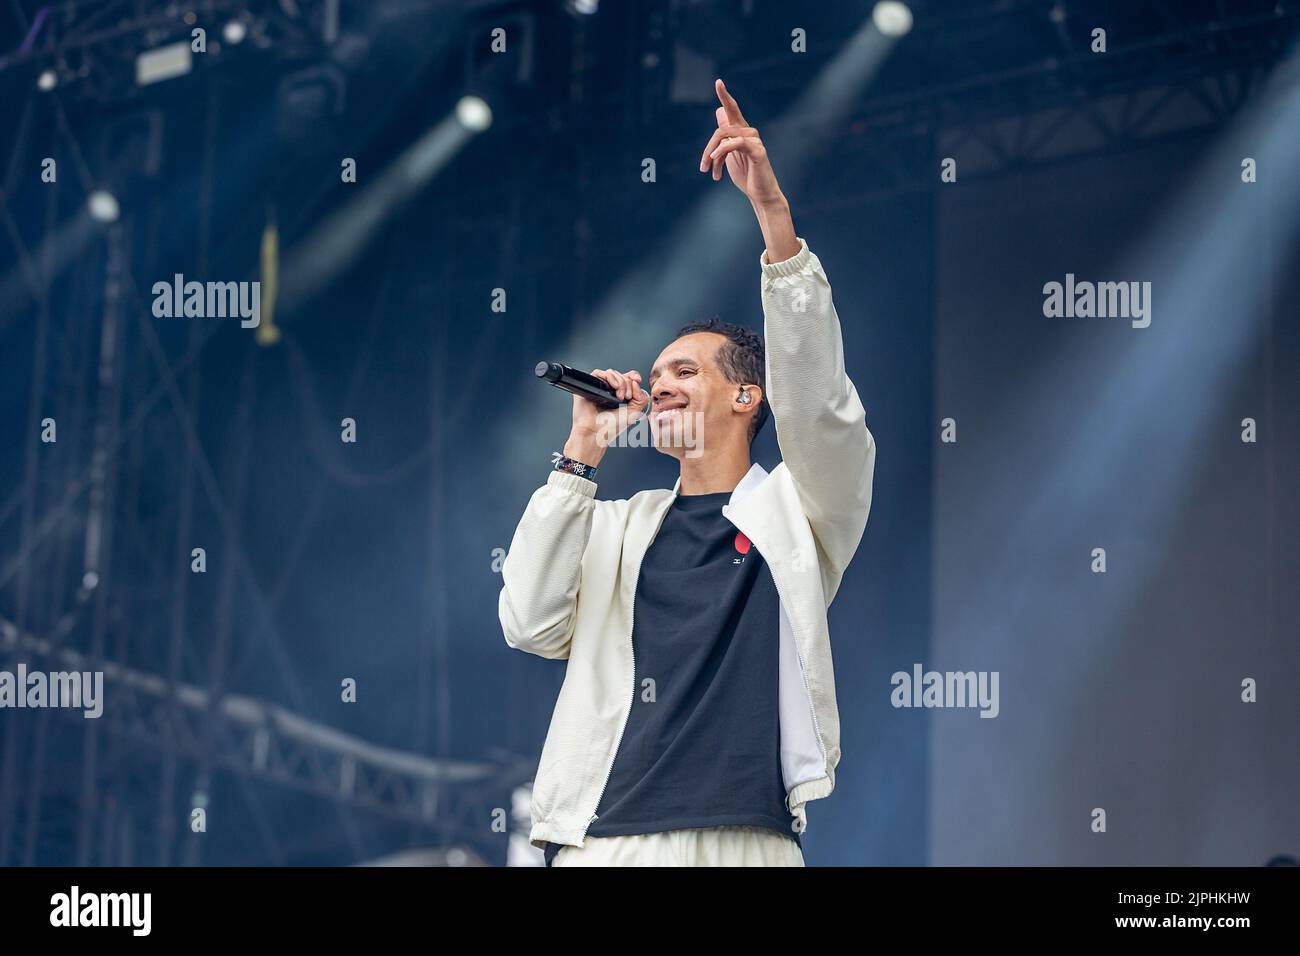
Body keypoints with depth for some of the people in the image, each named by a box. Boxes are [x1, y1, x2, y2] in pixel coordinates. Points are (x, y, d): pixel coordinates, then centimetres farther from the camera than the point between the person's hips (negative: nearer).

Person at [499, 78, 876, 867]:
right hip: (603, 837, 2)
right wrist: (583, 452, 5)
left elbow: (818, 402, -6)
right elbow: (533, 624, 5)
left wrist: (773, 210, -13)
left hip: (746, 839, -2)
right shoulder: (618, 526, 20)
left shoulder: (797, 512, 11)